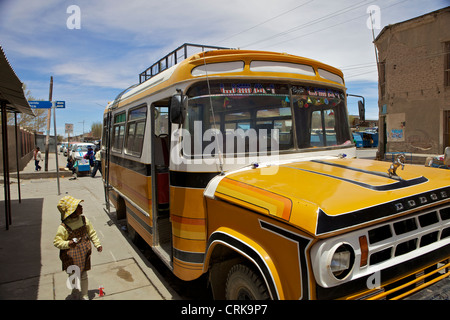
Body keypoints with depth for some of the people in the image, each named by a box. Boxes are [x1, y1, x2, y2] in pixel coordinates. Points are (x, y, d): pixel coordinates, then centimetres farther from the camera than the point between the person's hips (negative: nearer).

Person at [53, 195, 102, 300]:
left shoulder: (84, 220, -7)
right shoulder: (63, 227, -21)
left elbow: (92, 233, 5)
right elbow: (56, 242, -14)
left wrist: (97, 244, 5)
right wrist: (68, 244, -31)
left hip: (84, 254, 3)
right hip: (71, 257, -3)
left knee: (84, 275, 15)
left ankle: (84, 295, 34)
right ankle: (75, 289, 46)